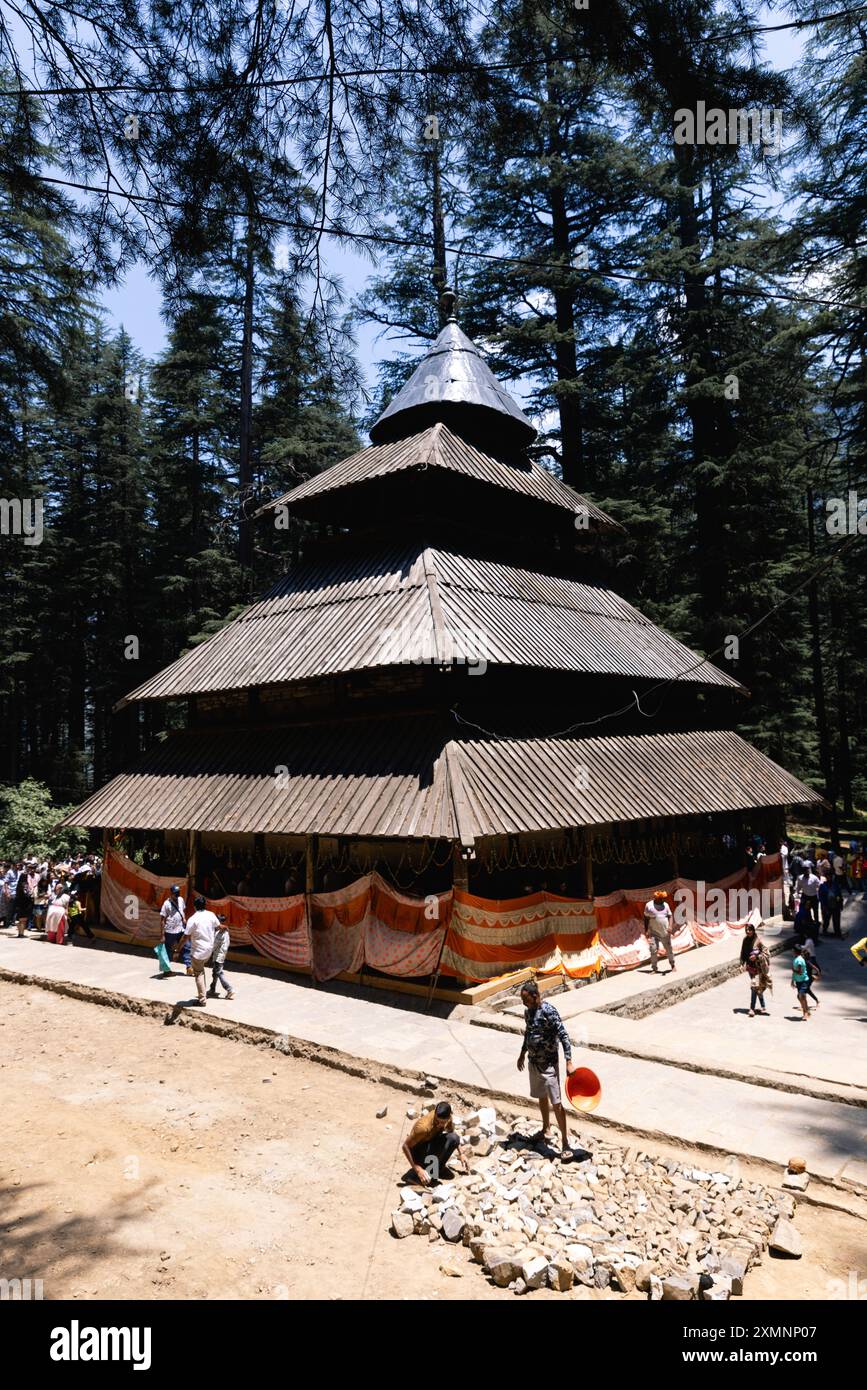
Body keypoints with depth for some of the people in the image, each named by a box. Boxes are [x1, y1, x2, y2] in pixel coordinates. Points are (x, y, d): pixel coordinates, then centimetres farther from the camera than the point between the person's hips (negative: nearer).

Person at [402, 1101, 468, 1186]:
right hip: (418, 1152, -6)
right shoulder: (424, 1127, -35)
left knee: (453, 1138, -21)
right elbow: (405, 1146, -29)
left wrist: (461, 1155, -1)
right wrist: (417, 1169, -31)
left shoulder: (447, 1118, -18)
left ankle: (439, 1167, -3)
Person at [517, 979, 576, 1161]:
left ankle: (565, 1142, 2)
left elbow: (563, 1035, -22)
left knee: (556, 1103, -5)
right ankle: (545, 1129, 39)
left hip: (549, 1063, -7)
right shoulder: (528, 1011, 1)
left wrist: (569, 1061, -26)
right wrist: (522, 1054, 25)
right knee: (541, 1097, 21)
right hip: (533, 1061, 7)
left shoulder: (548, 1011, -22)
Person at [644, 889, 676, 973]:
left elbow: (670, 916, 6)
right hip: (653, 933, -3)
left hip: (665, 932, 3)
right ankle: (654, 969, 1)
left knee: (669, 949, 10)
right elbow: (646, 919, 0)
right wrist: (646, 931, -4)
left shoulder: (665, 905, 6)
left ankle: (672, 965, 29)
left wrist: (670, 926, -12)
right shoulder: (649, 905, -4)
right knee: (653, 950, -9)